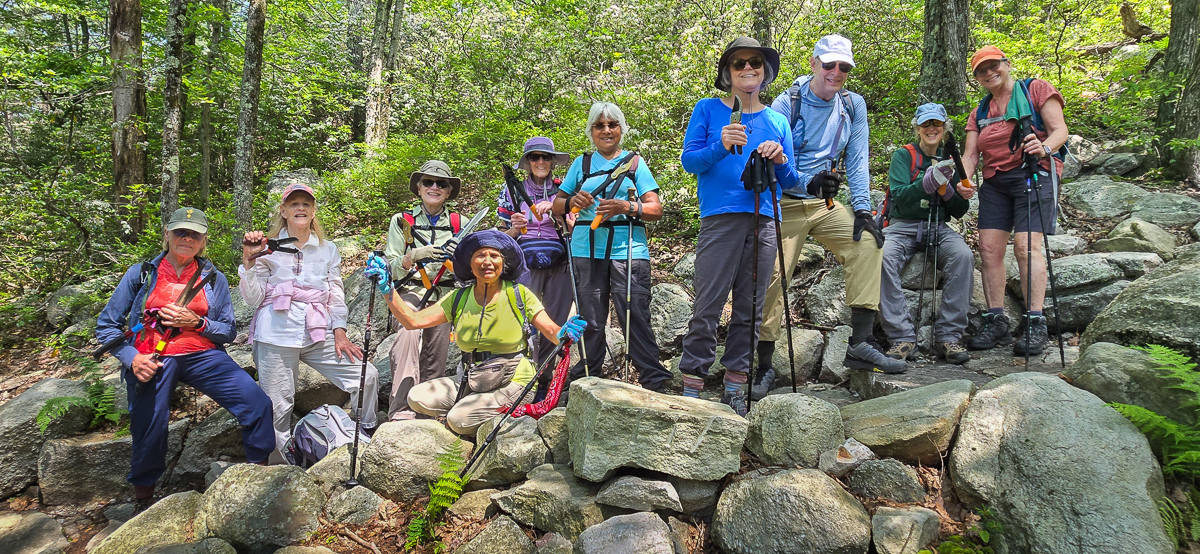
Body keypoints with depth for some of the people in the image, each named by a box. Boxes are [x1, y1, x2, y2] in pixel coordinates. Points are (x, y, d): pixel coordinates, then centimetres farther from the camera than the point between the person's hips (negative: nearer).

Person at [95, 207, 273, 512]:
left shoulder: (214, 279, 9)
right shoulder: (140, 275, 6)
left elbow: (228, 331, 9)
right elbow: (106, 325, 7)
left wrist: (197, 323, -11)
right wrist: (131, 358, -9)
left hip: (202, 354, 1)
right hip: (151, 359, -1)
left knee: (258, 403, -17)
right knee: (149, 435, -3)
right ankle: (143, 500, 28)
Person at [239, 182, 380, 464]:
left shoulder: (328, 250, 16)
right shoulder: (269, 249, 7)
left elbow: (337, 295, 14)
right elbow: (253, 298, 2)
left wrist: (340, 333, 4)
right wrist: (249, 260, -10)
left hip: (318, 335, 3)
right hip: (277, 335, -3)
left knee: (367, 376, -8)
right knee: (276, 408, -2)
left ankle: (366, 439, 12)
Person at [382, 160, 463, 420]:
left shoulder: (460, 224, 13)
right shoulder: (402, 221, 8)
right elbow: (390, 268, 3)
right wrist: (415, 255, -15)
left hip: (443, 296, 3)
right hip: (409, 292, -2)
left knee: (435, 361, -6)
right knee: (408, 333, -30)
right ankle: (401, 412, -35)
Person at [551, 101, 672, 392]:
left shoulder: (635, 161, 12)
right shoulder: (581, 163, 17)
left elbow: (656, 209, 4)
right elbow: (557, 206, 17)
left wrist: (626, 208, -15)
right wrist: (573, 202, -6)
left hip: (628, 251, -2)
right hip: (586, 250, 2)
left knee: (635, 318, -9)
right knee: (590, 321, 5)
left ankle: (655, 382, -2)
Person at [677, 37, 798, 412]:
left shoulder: (777, 122, 18)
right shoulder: (708, 110, 10)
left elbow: (789, 183, 17)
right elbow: (688, 160, 2)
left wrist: (780, 161, -4)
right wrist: (721, 147, -16)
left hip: (764, 222, 4)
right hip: (720, 218, -4)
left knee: (749, 309, 5)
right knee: (707, 307, -9)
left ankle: (734, 389, 13)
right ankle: (691, 389, -3)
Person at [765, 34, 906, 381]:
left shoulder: (853, 106, 4)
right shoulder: (786, 105, -9)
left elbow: (857, 161, 4)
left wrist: (862, 209, -7)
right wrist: (809, 182, -33)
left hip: (825, 204, 4)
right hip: (785, 204, -4)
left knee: (868, 242, -18)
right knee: (772, 275, -13)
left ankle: (861, 343, -15)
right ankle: (763, 363, 0)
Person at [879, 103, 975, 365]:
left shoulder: (949, 160, 15)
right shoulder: (903, 156, 5)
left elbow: (959, 212, 13)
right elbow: (899, 198, -11)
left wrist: (954, 192, -10)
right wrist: (929, 180, -26)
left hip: (938, 228, 3)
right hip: (903, 226, -2)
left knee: (963, 255, -31)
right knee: (882, 257, -35)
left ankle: (948, 336, -26)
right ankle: (902, 338, -33)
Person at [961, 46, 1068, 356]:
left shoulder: (1036, 90, 6)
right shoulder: (979, 113, 19)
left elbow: (1060, 130, -3)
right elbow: (970, 155, 10)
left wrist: (1044, 147, -26)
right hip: (994, 182, 5)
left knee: (1026, 246, -18)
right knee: (989, 248, -6)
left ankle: (1035, 325, -18)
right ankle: (996, 323, -3)